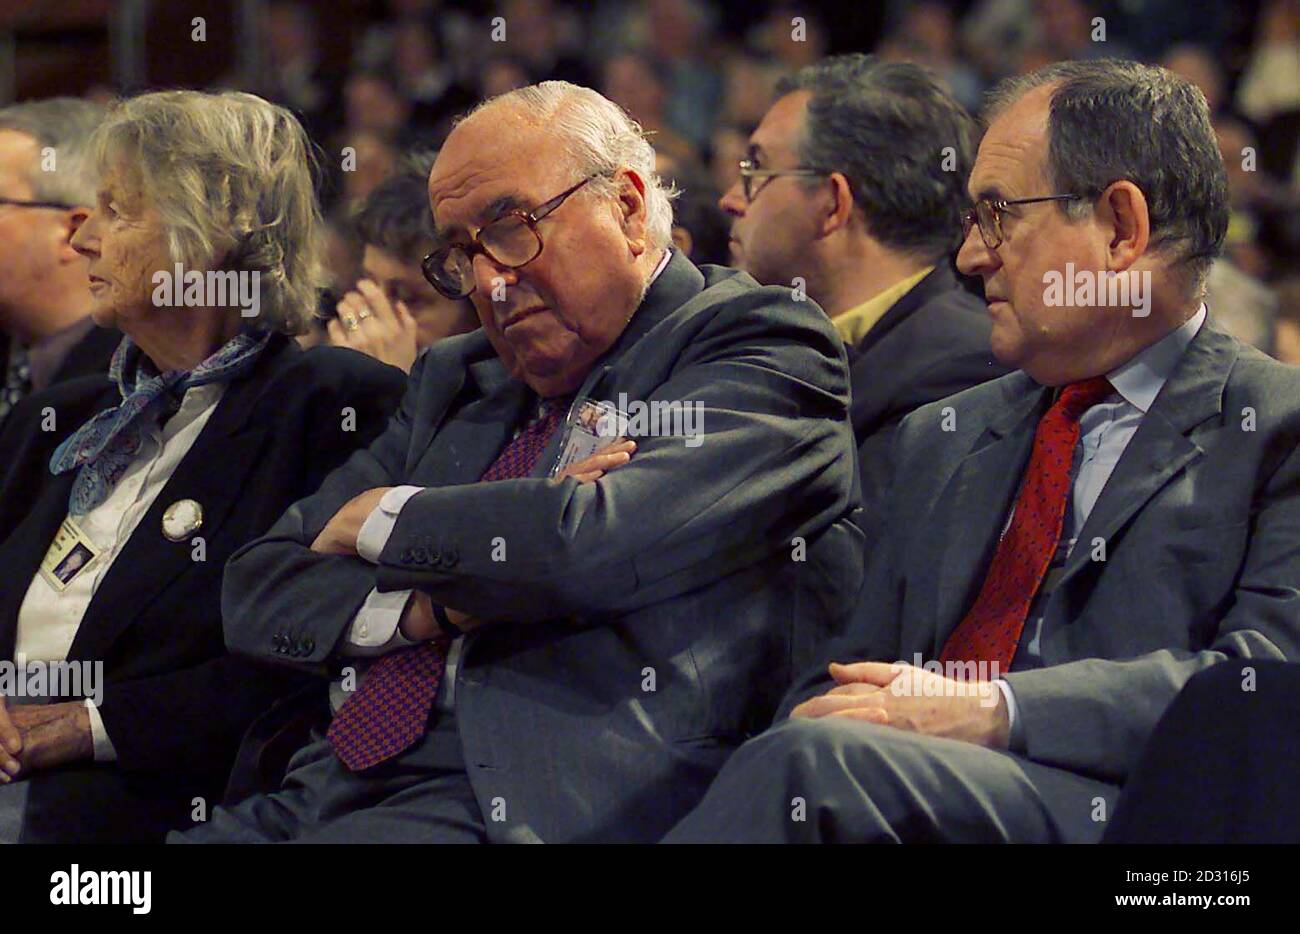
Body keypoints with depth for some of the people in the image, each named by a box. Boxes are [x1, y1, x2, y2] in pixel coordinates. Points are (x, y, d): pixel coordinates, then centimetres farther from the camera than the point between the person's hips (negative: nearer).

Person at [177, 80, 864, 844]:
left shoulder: (763, 350, 2)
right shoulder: (458, 379, 23)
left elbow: (608, 541, -16)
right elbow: (260, 587, 16)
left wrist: (382, 521, 2)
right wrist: (431, 606, -5)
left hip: (547, 805, -7)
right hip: (339, 787, 7)